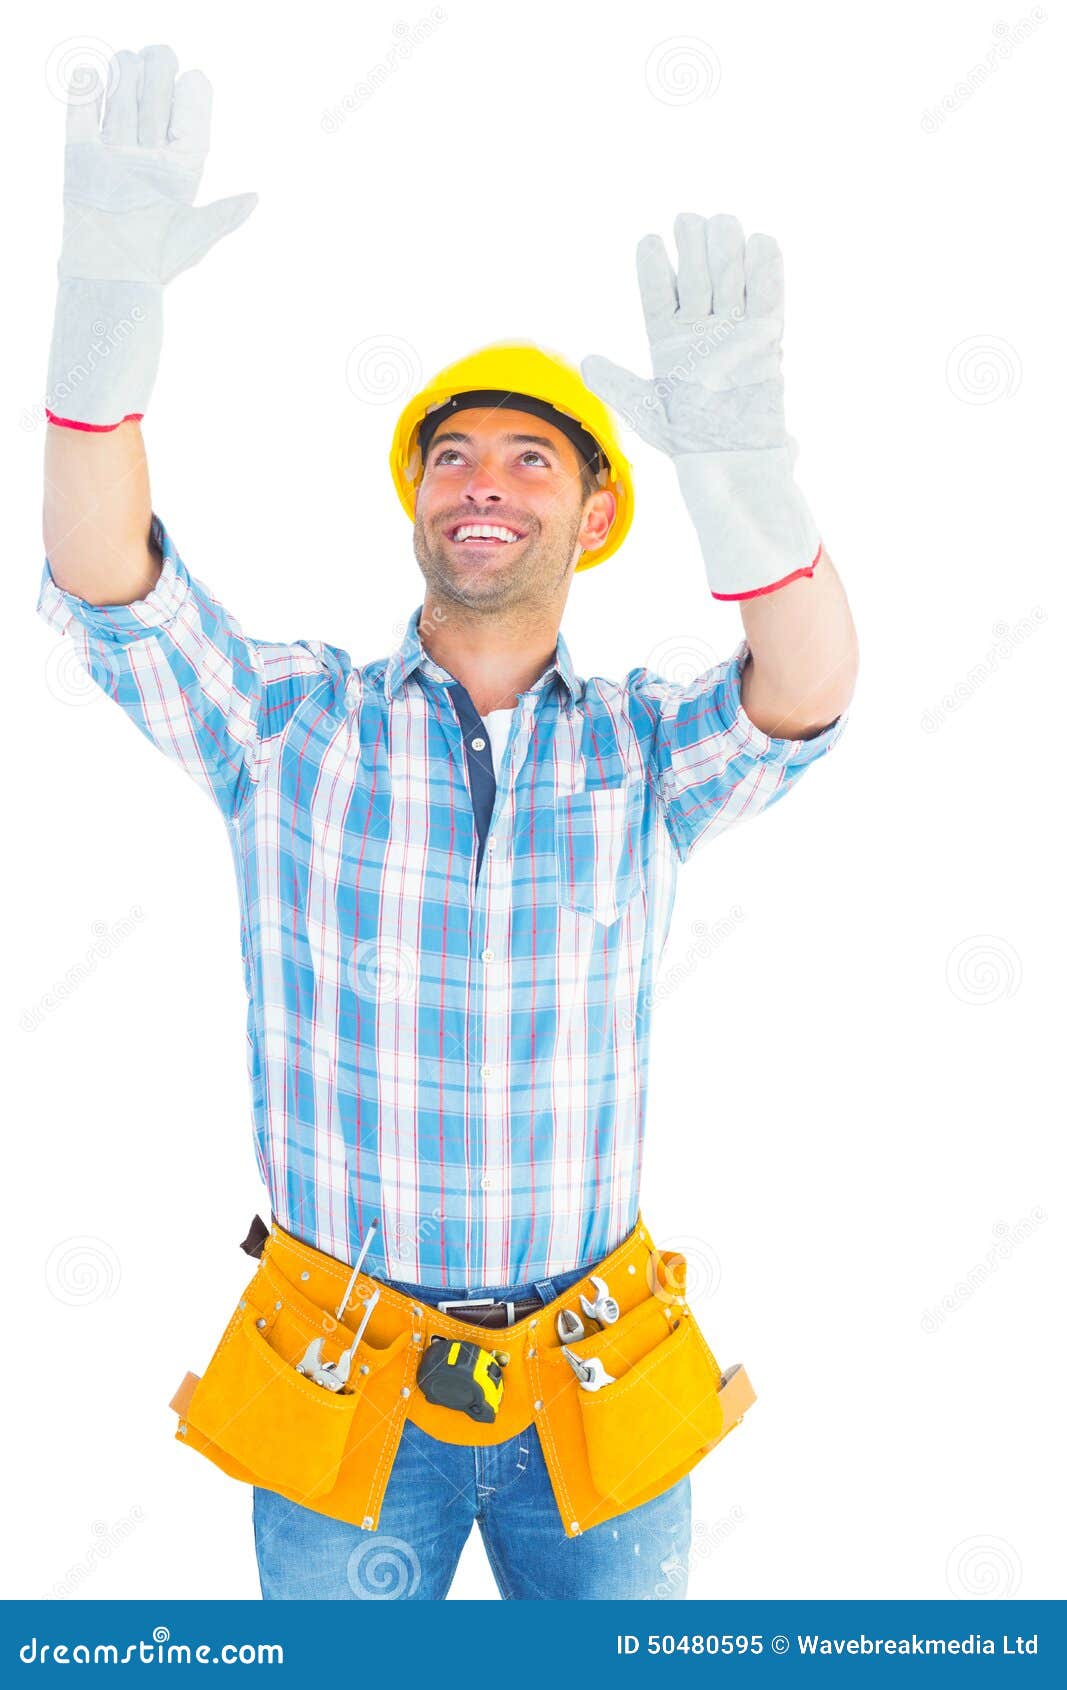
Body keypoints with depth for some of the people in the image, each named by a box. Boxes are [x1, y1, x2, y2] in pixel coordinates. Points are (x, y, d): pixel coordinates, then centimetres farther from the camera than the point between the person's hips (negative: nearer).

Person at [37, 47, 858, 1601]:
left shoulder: (641, 748, -4)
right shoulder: (292, 724, -5)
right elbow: (103, 585, -18)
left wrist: (735, 440, -40)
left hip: (598, 1398, 1)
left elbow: (810, 688, -22)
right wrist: (109, 297, -33)